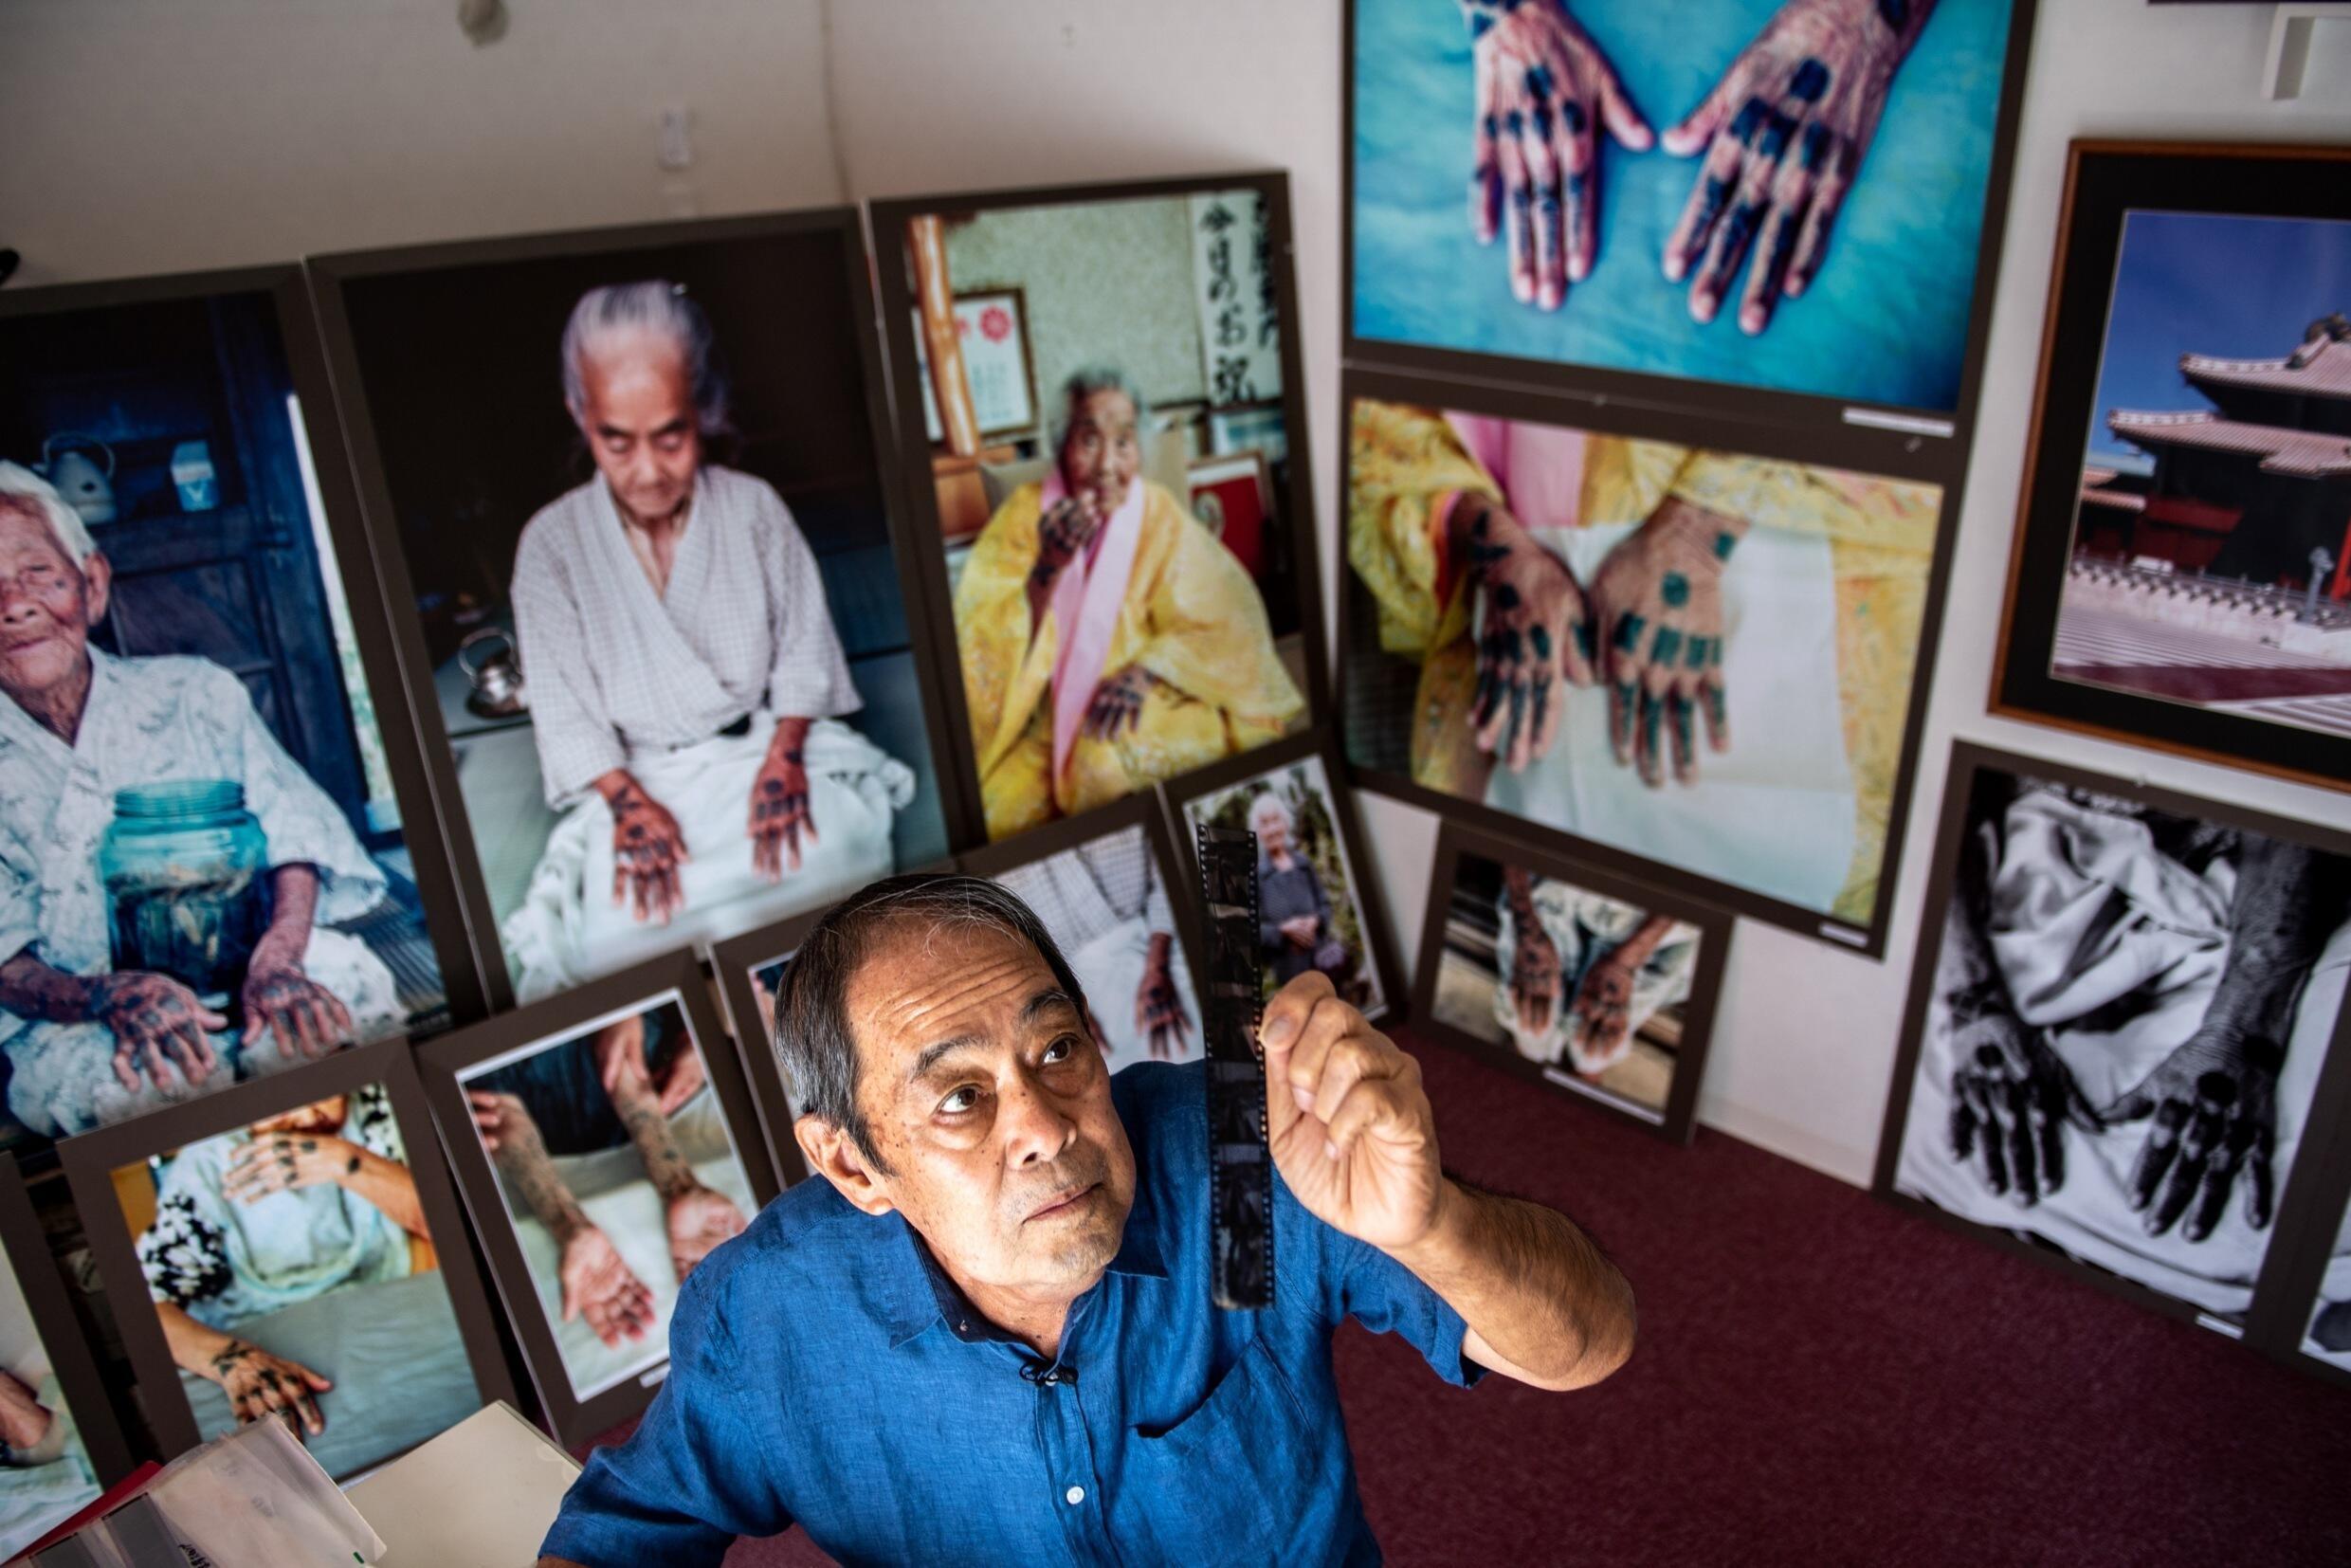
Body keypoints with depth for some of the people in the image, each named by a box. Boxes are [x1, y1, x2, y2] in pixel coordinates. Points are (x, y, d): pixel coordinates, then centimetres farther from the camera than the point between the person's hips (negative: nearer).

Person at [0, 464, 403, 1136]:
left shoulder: (194, 695, 7)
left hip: (243, 980, 1)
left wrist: (275, 959, -23)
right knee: (125, 1080, -36)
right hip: (73, 1025, -1)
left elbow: (294, 831, -2)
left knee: (349, 983, -32)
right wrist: (107, 999, -24)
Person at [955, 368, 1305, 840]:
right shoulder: (1024, 513, -4)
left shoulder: (1160, 517, -4)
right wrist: (1046, 569, -26)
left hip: (1131, 709, -1)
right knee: (999, 814, -23)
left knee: (1106, 766, -33)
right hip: (1041, 724, 1)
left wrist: (1146, 670, -24)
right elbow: (979, 639, -10)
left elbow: (1226, 623, -7)